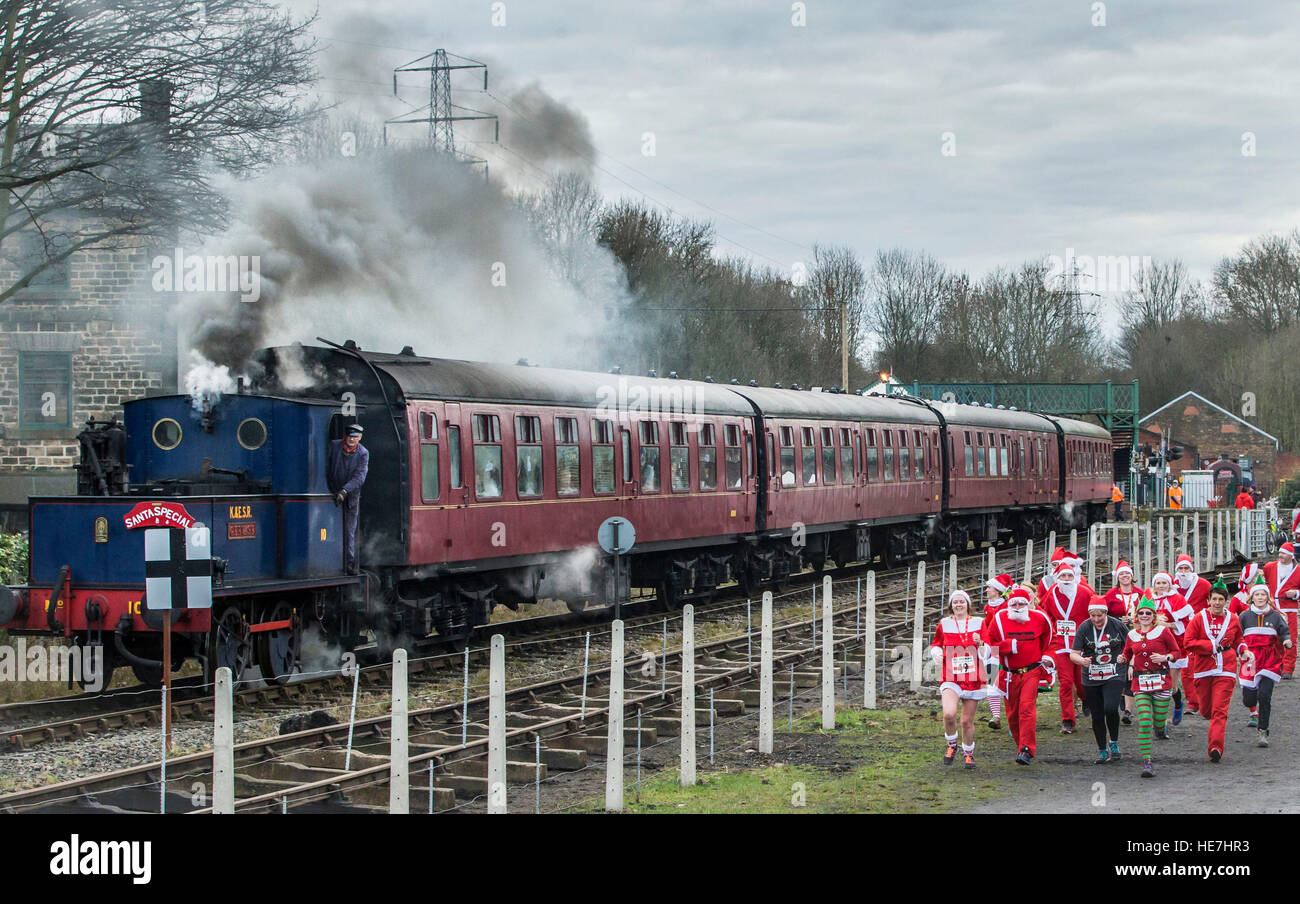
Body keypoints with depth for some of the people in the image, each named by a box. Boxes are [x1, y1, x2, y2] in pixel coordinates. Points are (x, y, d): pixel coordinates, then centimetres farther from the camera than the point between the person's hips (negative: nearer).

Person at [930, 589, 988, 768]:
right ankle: (951, 745, 4)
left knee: (967, 721, 4)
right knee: (949, 714, -24)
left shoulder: (978, 623, 5)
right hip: (951, 678, -1)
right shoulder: (943, 624, 5)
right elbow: (935, 645, 19)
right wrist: (937, 652, -4)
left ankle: (968, 753, 29)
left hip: (973, 678, 1)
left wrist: (980, 643, -11)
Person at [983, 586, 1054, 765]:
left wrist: (1046, 656, 16)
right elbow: (989, 644, -1)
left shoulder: (1039, 618, 0)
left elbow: (1048, 637, 21)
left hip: (1032, 671, -2)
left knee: (1027, 707, -18)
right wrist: (1010, 645, -13)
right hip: (1010, 674, 2)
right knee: (1012, 713, 6)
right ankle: (1020, 743, 29)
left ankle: (1026, 751, -21)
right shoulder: (999, 619, -4)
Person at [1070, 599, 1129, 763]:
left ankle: (1114, 742, 2)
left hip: (1114, 676, -2)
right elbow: (1073, 654, -5)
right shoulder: (1084, 628, -4)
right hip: (1091, 680, 2)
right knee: (1097, 716, 5)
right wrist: (1081, 660, -25)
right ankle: (1102, 750, 22)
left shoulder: (1117, 625, -3)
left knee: (1110, 708, -22)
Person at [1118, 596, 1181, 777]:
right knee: (1144, 721, -11)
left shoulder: (1163, 631, 0)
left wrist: (1164, 658, -12)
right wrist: (1123, 659, 0)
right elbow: (1127, 654, 22)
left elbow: (1176, 651, 7)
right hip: (1139, 682, 2)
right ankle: (1146, 762, -10)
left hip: (1161, 680, -2)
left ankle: (1160, 728, 42)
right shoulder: (1132, 635, 9)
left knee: (1159, 720, 1)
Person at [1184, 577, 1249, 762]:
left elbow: (1238, 641, 22)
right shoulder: (1199, 618, 0)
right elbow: (1188, 642, -4)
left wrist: (1244, 650, 1)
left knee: (1220, 710, -12)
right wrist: (1211, 646, -11)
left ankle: (1216, 747, -17)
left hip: (1225, 671, -1)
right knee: (1206, 710, 10)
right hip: (1203, 670, 1)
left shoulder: (1232, 620, 6)